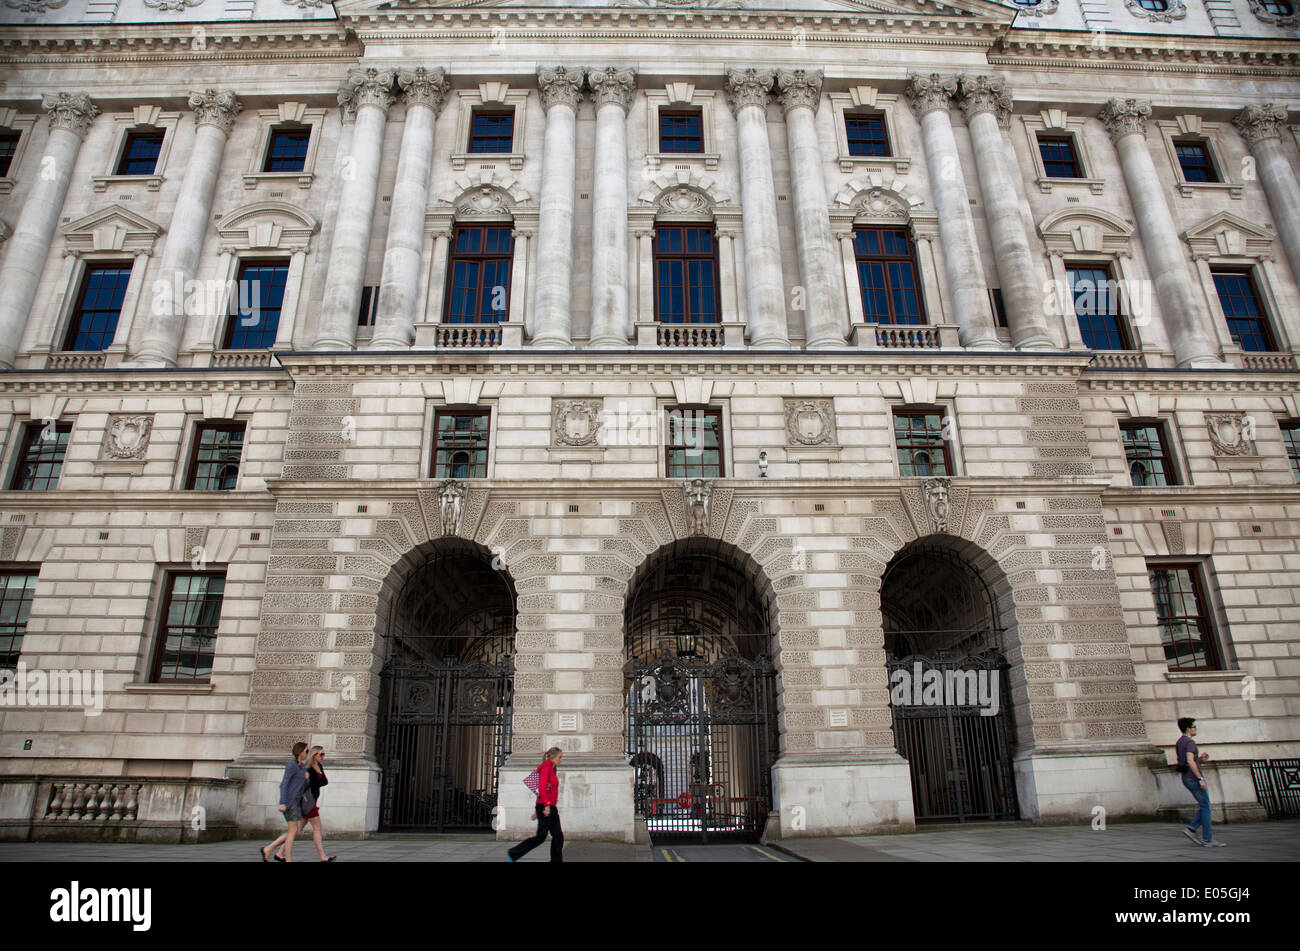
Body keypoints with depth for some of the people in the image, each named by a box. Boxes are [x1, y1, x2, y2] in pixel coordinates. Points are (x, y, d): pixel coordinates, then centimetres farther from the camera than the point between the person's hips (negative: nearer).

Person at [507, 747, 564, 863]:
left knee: (558, 836, 3)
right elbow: (542, 788, -22)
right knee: (541, 836, -7)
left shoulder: (552, 770, 19)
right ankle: (513, 854, 1)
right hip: (545, 806, -9)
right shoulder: (546, 768, -9)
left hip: (551, 808, 9)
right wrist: (547, 805, -29)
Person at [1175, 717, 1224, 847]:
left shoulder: (1179, 742, 15)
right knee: (1205, 807, -1)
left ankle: (1190, 828, 5)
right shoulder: (1190, 742, -15)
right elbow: (1190, 761, -27)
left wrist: (1200, 759, 14)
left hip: (1186, 778, 9)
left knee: (1204, 806, 14)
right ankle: (1207, 839, 2)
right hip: (1194, 778, -9)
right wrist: (1200, 778, -25)